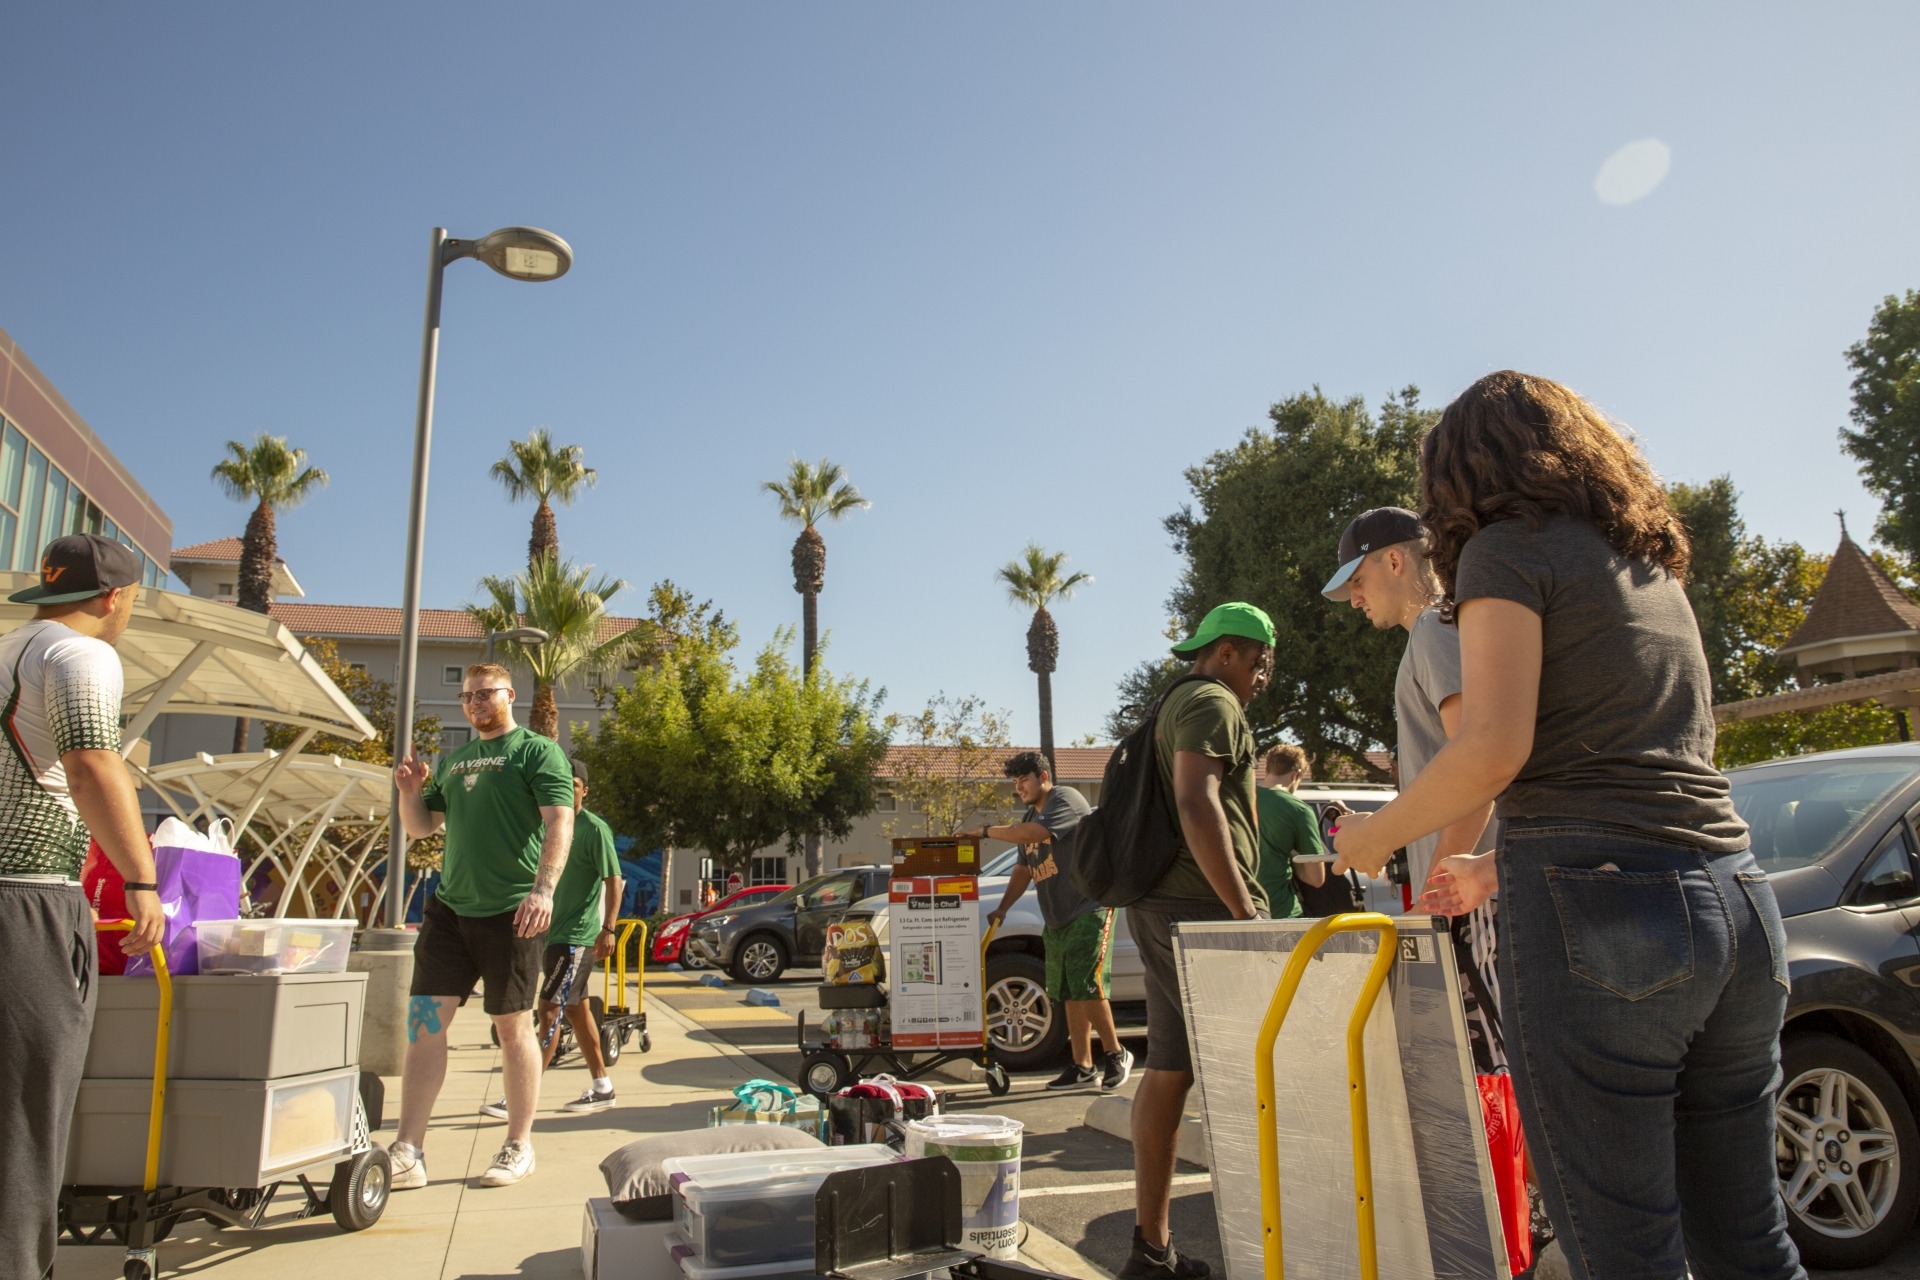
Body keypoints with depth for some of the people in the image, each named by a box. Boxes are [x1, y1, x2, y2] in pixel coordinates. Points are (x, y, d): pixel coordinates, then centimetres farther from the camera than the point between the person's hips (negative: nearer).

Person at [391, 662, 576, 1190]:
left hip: (511, 912, -6)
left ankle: (519, 1146, 17)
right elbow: (421, 827, 22)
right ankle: (407, 1153, 7)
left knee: (513, 1027, 3)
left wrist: (544, 888, -25)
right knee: (423, 1022, 1)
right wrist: (409, 792, 2)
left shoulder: (537, 751, -2)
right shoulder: (452, 760, 18)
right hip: (450, 908, 6)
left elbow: (559, 823, -13)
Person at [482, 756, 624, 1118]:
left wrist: (609, 928, -21)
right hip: (555, 932, 9)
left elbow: (613, 880, -13)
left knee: (550, 1010, -9)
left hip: (576, 935, -9)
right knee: (576, 1009, 12)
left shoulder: (594, 828, -10)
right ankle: (602, 1088, 20)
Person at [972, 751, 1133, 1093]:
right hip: (1057, 917, 9)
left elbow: (1034, 833, -27)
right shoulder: (1031, 815, 18)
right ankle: (1082, 1067, 13)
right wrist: (1002, 908, 10)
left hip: (1089, 908, -9)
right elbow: (1024, 868, 21)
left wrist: (988, 831, -17)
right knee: (1069, 994, 8)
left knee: (1087, 987, -14)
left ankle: (1115, 1054, 2)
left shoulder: (1066, 799, -10)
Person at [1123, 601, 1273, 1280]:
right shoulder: (1211, 703, -8)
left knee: (1168, 1070, 9)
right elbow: (1197, 803, -21)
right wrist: (1245, 913, -23)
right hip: (1201, 904, -10)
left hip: (1161, 908, 10)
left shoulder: (1176, 706, 25)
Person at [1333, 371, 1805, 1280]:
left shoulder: (1509, 547, -1)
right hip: (1736, 906, 8)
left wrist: (1377, 834, 1)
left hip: (1600, 916, -8)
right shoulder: (1652, 563, 23)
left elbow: (1493, 749, -15)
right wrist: (1503, 871, 34)